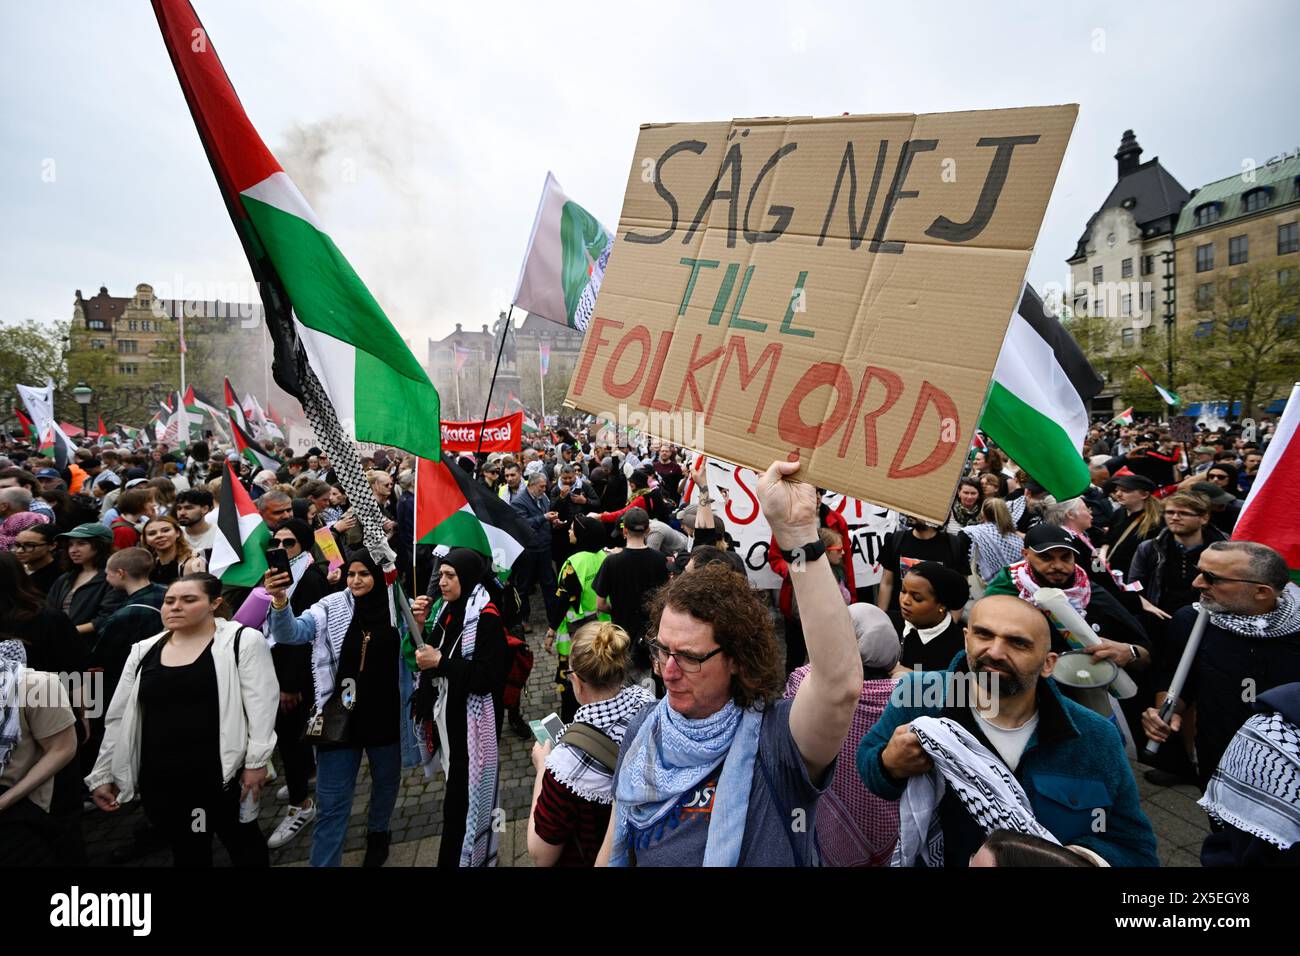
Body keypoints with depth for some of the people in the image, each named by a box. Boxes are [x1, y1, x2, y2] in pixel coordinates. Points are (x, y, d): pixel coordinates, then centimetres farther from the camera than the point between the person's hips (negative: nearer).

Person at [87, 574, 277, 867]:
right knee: (186, 853, 18)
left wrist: (256, 761, -15)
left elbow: (261, 704, -10)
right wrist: (102, 774, 13)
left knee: (243, 844, 14)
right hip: (160, 779, 4)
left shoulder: (243, 640, -7)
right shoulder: (144, 651, 6)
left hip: (223, 772, -4)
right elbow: (118, 718, 13)